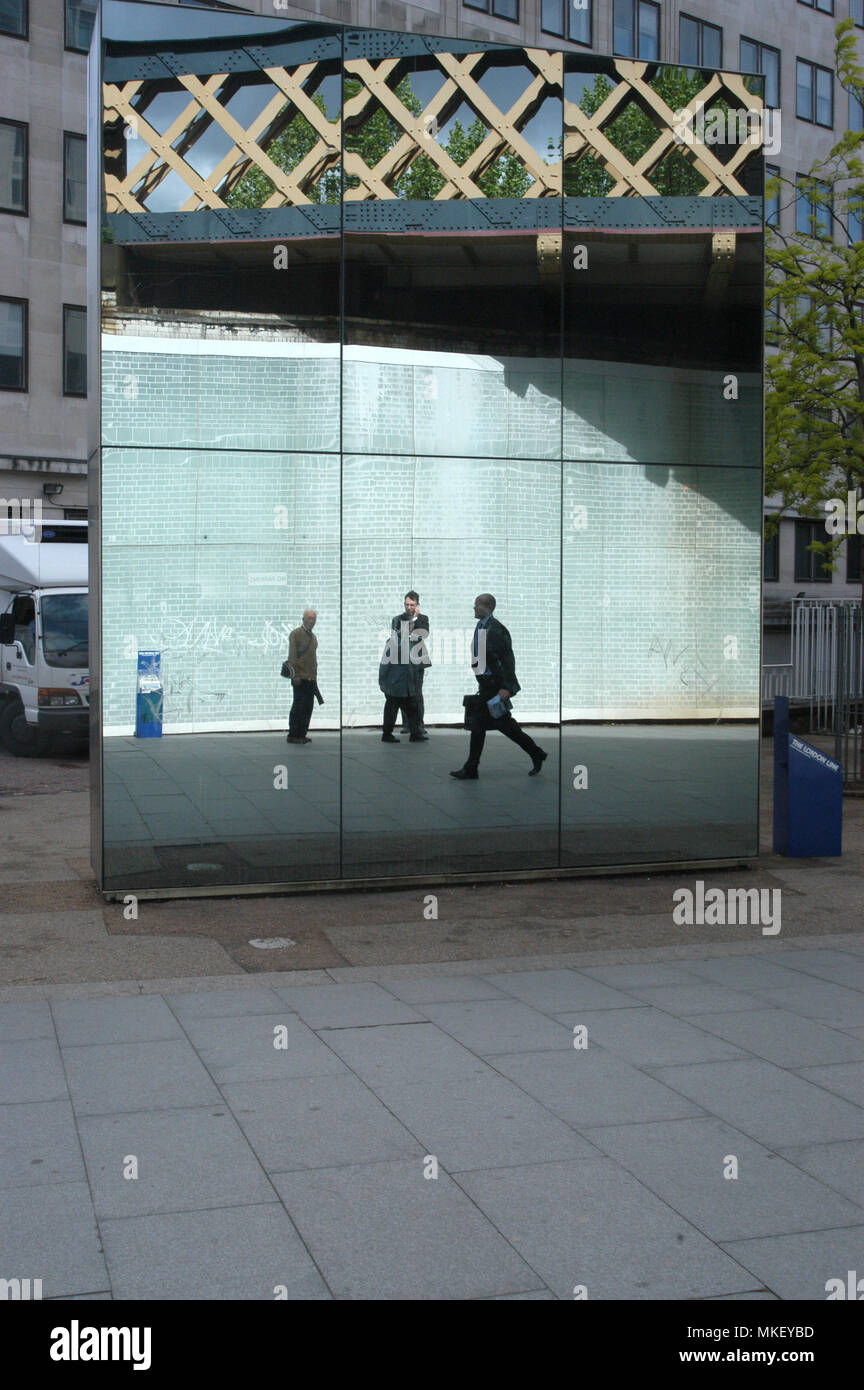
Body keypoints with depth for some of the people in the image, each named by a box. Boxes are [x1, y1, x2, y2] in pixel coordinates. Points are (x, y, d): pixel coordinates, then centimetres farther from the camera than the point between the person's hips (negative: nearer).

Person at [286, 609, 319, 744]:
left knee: (308, 707, 6)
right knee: (298, 706, -7)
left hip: (311, 678, 8)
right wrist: (295, 675, -17)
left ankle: (302, 734, 12)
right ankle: (293, 735, -1)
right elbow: (292, 656, -11)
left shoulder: (313, 637, 19)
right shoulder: (296, 634, -5)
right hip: (300, 678, -8)